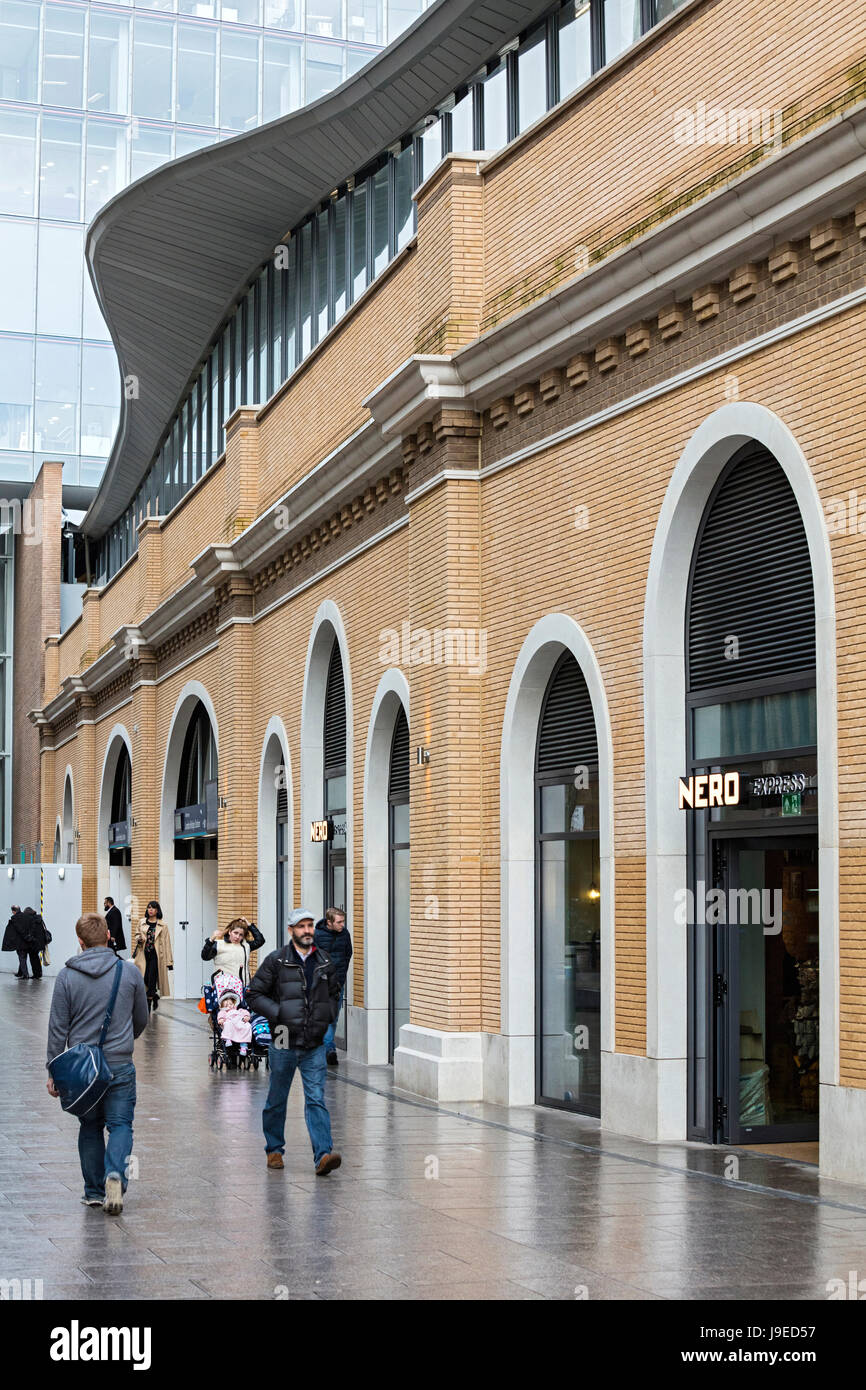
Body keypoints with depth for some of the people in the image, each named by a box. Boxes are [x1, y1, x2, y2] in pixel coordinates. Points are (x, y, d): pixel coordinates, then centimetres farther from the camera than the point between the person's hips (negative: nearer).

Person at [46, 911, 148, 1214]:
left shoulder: (67, 976, -4)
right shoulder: (129, 972, -3)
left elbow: (58, 1028, -3)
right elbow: (142, 1020, 9)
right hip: (120, 1065, -1)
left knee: (90, 1127, 14)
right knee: (120, 1124, 5)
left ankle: (94, 1192, 17)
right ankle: (115, 1174, -19)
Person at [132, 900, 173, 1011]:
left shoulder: (162, 926, -1)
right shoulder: (142, 923, 10)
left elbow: (166, 944, -1)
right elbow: (137, 937, 22)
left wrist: (169, 961, -4)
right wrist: (139, 939, -5)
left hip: (156, 955, -3)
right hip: (144, 955, 3)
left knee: (151, 980, -7)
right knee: (145, 980, 0)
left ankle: (148, 1006, 2)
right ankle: (154, 996, 28)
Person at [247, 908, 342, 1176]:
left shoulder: (325, 962, 8)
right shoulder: (276, 960, -4)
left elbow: (334, 993, 25)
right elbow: (254, 995, -4)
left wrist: (327, 1016, 7)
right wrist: (278, 1013, -14)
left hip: (314, 1046, 2)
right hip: (283, 1044, -2)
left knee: (316, 1100, -7)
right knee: (277, 1100, 11)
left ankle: (323, 1155, -15)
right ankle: (274, 1150, 27)